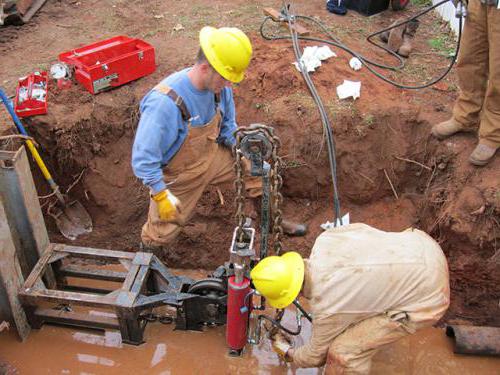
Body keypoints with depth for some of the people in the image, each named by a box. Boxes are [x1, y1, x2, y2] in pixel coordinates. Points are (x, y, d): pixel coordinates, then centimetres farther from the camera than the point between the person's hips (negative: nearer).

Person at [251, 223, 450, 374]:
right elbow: (361, 228, 12)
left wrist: (289, 353, 20)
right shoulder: (324, 240, -8)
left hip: (427, 297, -8)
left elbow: (317, 355, -1)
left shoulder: (327, 306, -21)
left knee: (345, 350, -6)